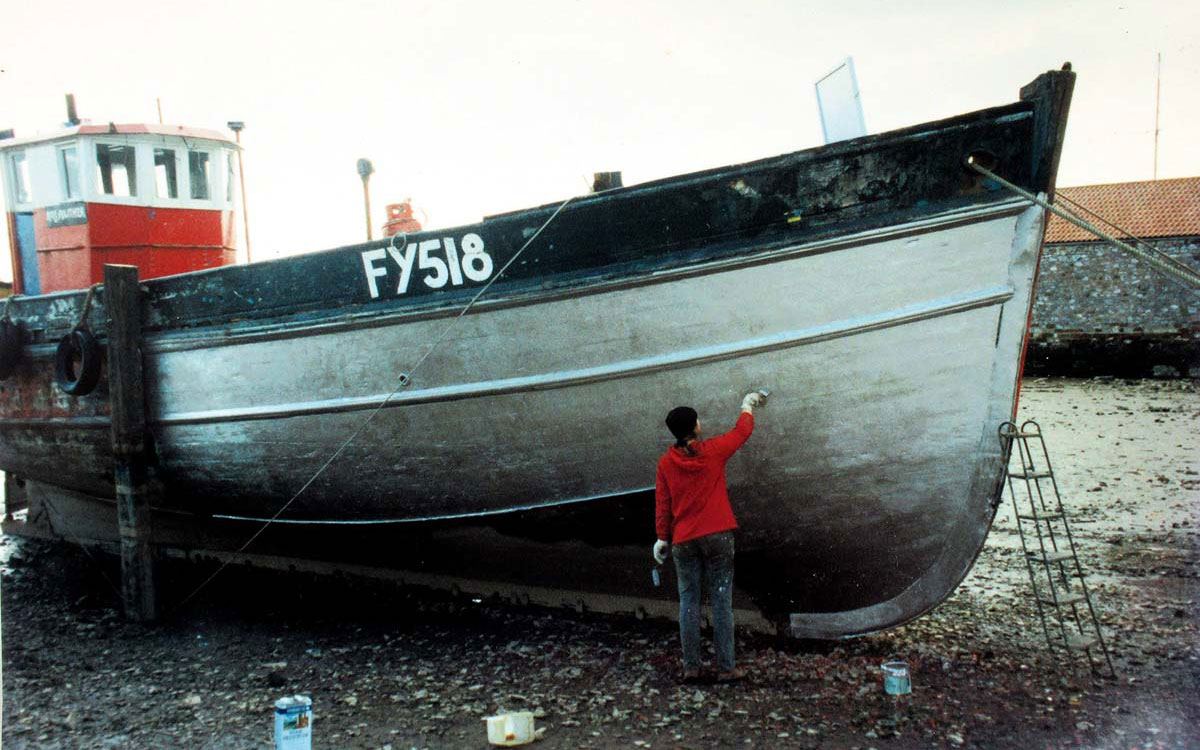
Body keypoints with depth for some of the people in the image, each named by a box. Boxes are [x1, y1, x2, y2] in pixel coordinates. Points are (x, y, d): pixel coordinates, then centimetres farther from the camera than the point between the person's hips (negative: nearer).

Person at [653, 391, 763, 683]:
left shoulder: (666, 462, 1)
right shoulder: (713, 451, -2)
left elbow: (662, 503, 3)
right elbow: (742, 431, 14)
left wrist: (663, 537, 12)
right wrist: (747, 407, 32)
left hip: (683, 541, 2)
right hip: (718, 535, -2)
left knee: (688, 601, 7)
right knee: (721, 600, 1)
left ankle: (691, 667, 7)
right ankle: (726, 667, 1)